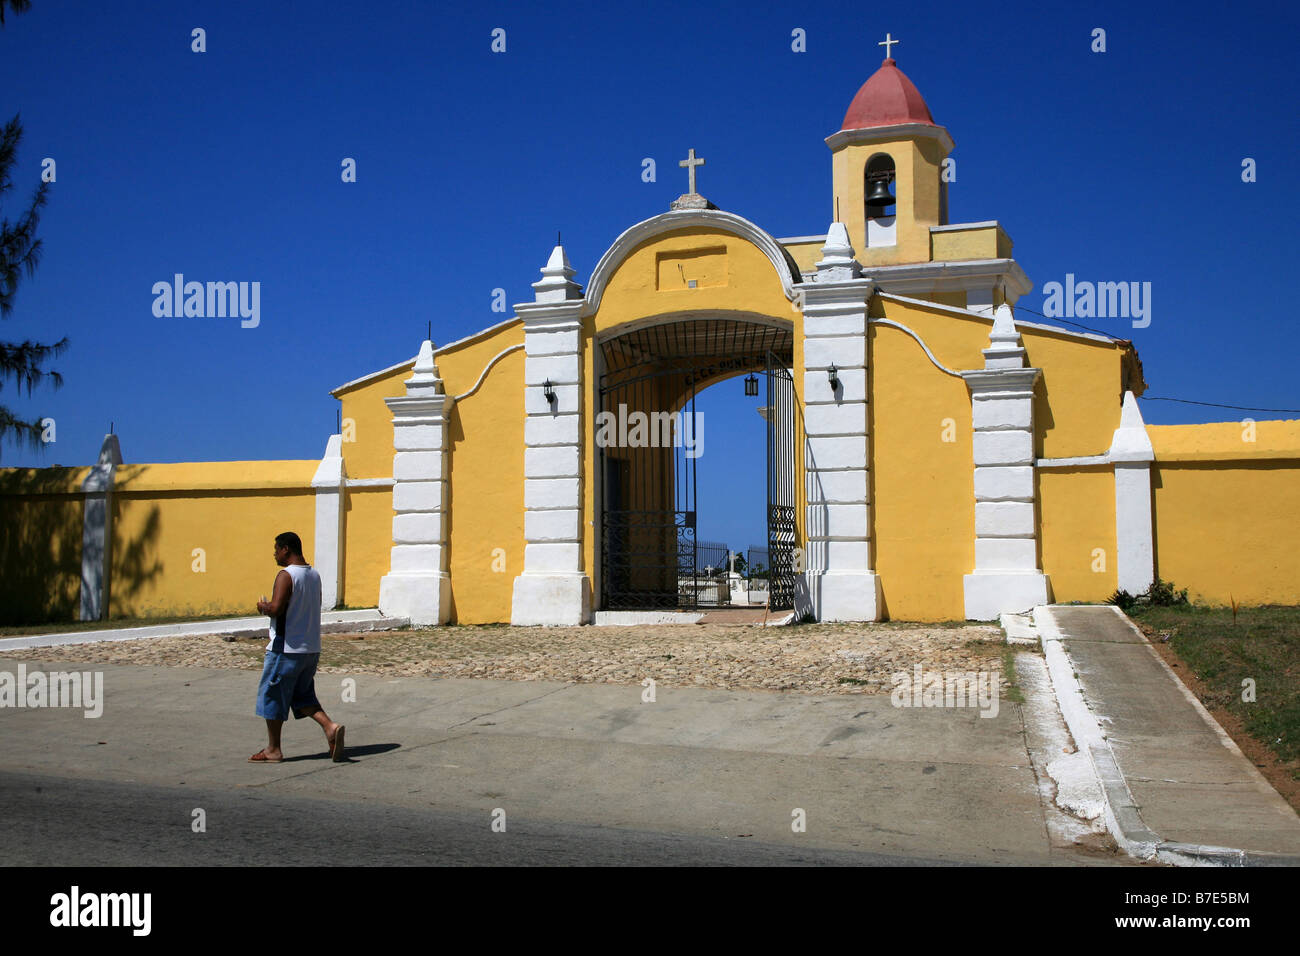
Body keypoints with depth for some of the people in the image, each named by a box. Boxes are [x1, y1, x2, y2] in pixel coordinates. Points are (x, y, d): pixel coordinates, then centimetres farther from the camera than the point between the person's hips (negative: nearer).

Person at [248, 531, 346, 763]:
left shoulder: (286, 575, -16)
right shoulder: (314, 575, 11)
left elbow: (276, 609, -26)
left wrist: (263, 607, -4)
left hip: (286, 649, -8)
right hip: (311, 648, 8)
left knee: (272, 695, 6)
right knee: (302, 696, 17)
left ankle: (273, 749, 13)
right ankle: (330, 727, -3)